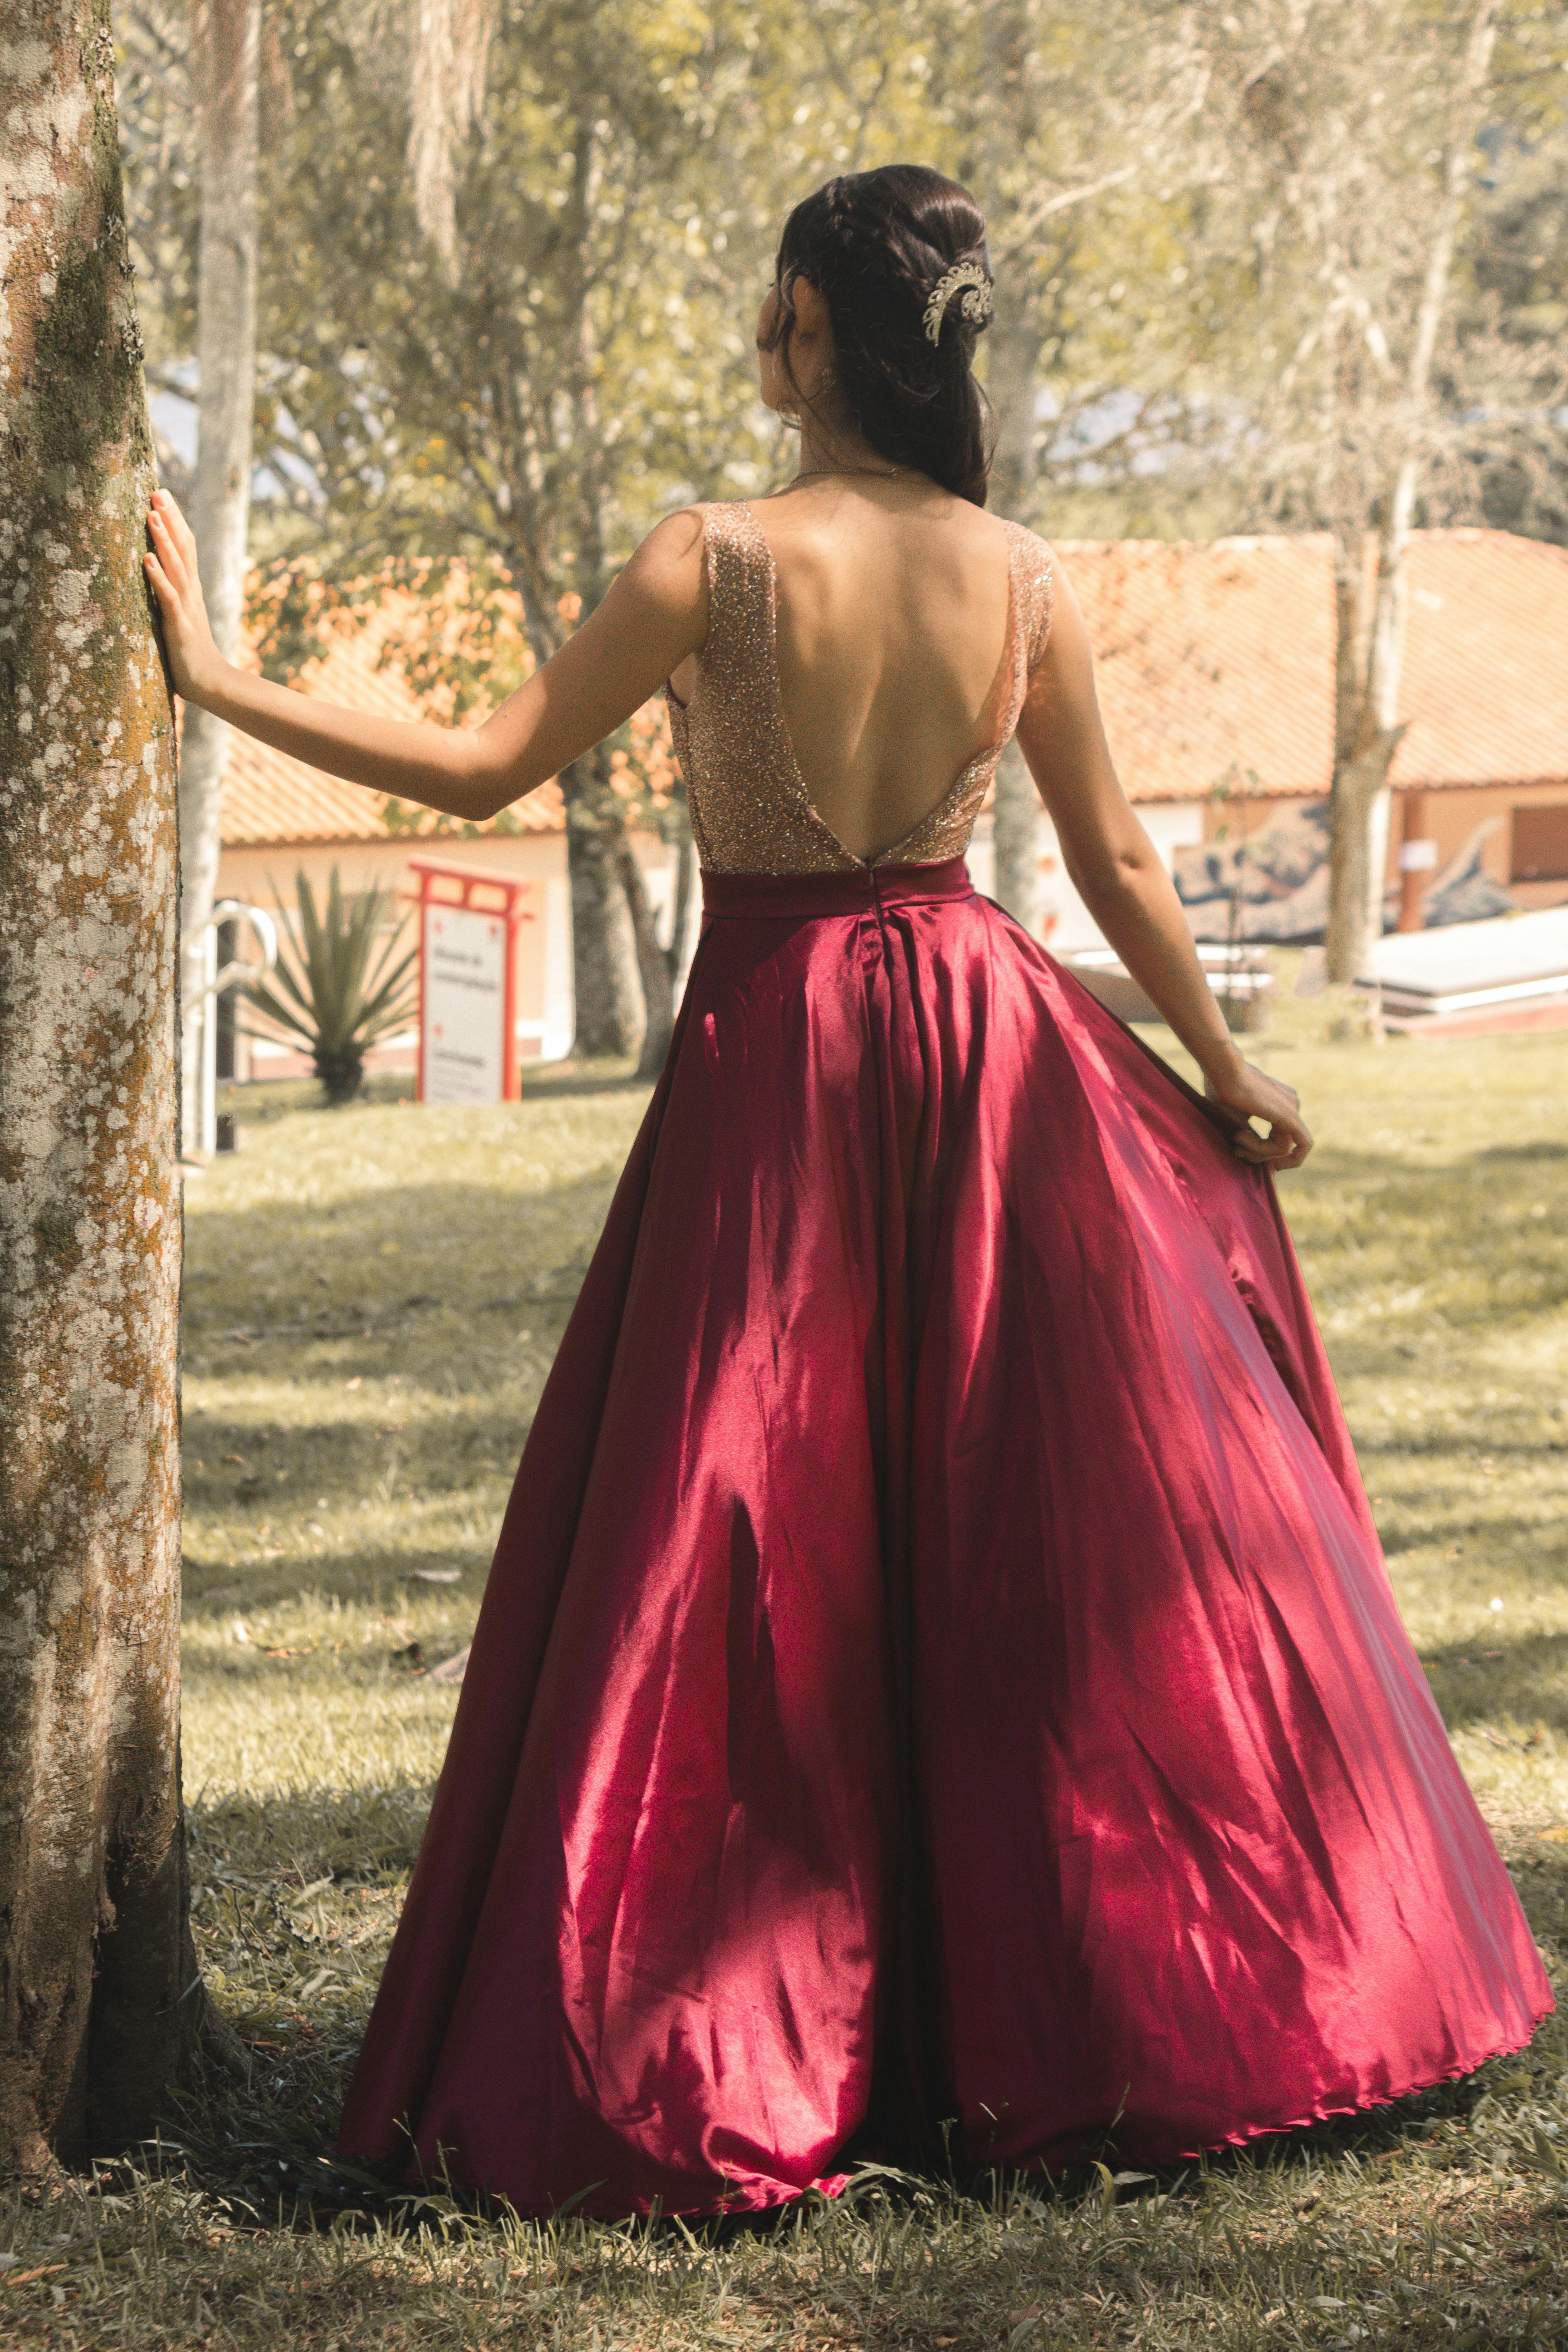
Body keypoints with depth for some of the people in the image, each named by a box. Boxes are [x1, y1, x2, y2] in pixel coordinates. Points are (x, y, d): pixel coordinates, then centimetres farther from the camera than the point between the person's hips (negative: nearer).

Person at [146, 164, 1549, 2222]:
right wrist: (1226, 1075, 20)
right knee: (1054, 1535, 12)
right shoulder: (1023, 579, -2)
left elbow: (484, 769, -7)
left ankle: (695, 2066, 7)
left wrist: (219, 679, 0)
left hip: (776, 1058, -3)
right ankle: (1178, 2000, 20)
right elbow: (1117, 861, 7)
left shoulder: (713, 564, -13)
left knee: (755, 1569, 3)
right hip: (988, 1043, 3)